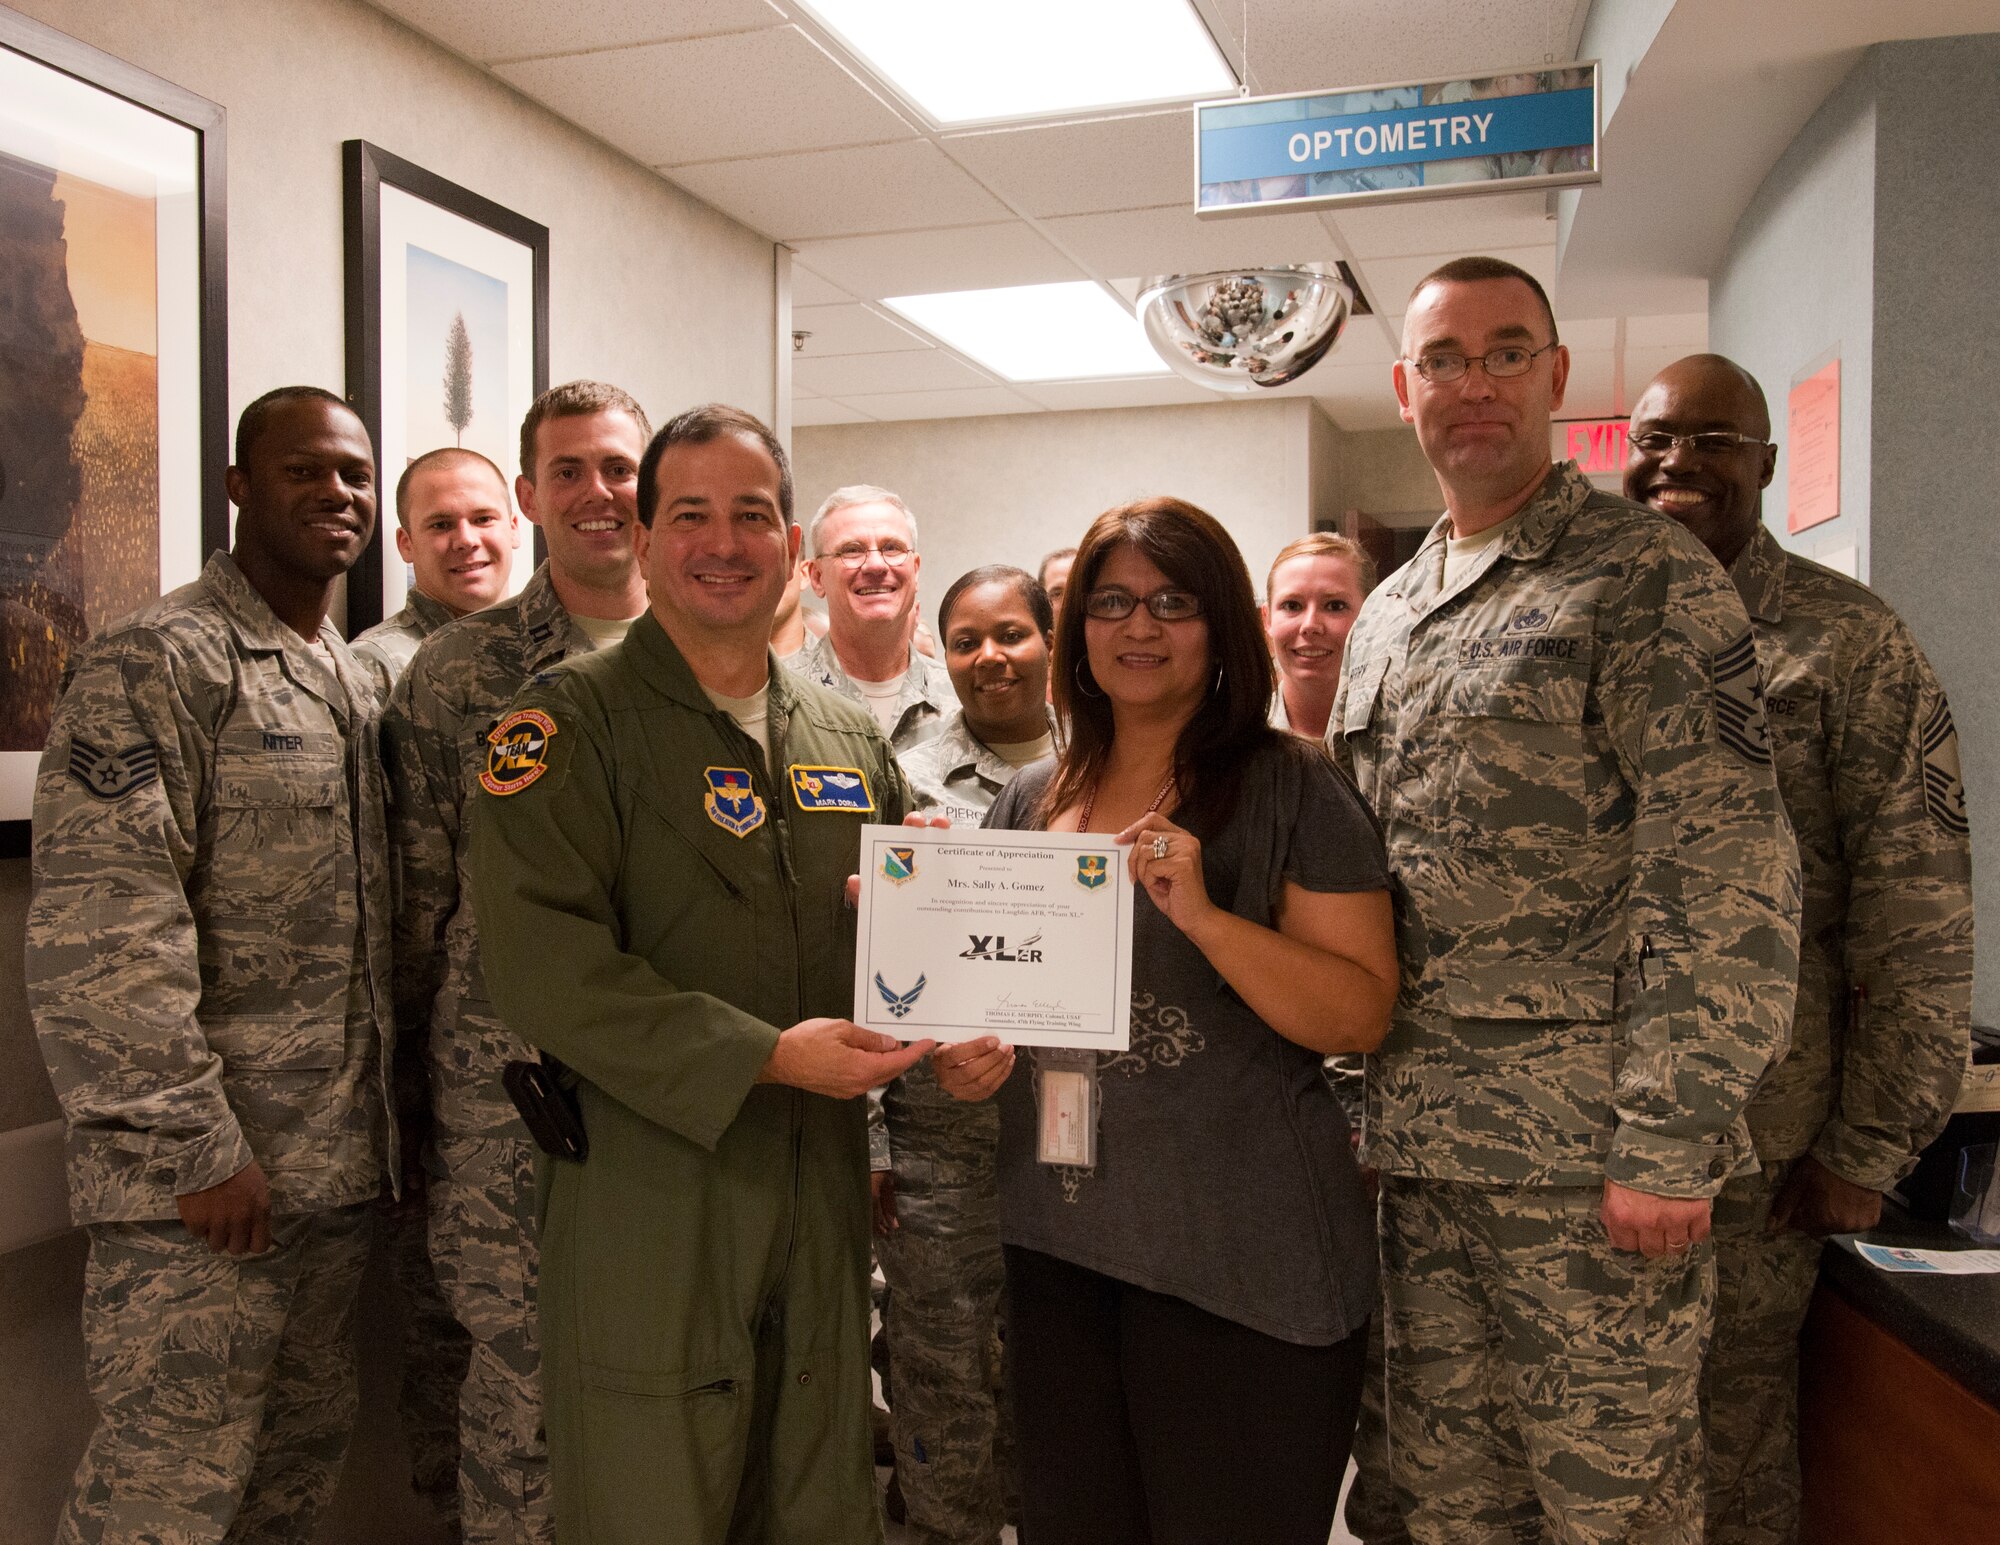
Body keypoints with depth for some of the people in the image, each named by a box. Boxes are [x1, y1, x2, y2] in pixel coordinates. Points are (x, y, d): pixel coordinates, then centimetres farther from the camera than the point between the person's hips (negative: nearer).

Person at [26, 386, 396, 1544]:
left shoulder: (361, 683, 14)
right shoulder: (158, 663, -11)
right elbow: (99, 935, -18)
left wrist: (383, 1120, 13)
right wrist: (196, 1146, -17)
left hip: (337, 1164, 7)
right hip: (204, 1182, -7)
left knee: (308, 1451, 16)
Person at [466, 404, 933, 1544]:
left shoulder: (852, 738, 11)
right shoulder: (573, 722, -6)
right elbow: (544, 964, -17)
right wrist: (765, 1056, -21)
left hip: (823, 1200, 5)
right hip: (650, 1213, -5)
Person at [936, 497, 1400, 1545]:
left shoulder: (1290, 789, -6)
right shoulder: (1030, 801, 9)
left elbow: (1359, 1016, -13)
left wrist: (1200, 912, -24)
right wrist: (962, 1056, -1)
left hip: (1242, 1262, -4)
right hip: (1058, 1242, 5)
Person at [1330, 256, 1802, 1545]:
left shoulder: (1646, 577, -6)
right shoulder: (1385, 618, 16)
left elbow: (1723, 877, -13)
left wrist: (1670, 1146, -18)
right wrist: (1365, 1106, 14)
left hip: (1583, 1151, -6)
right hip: (1423, 1147, 7)